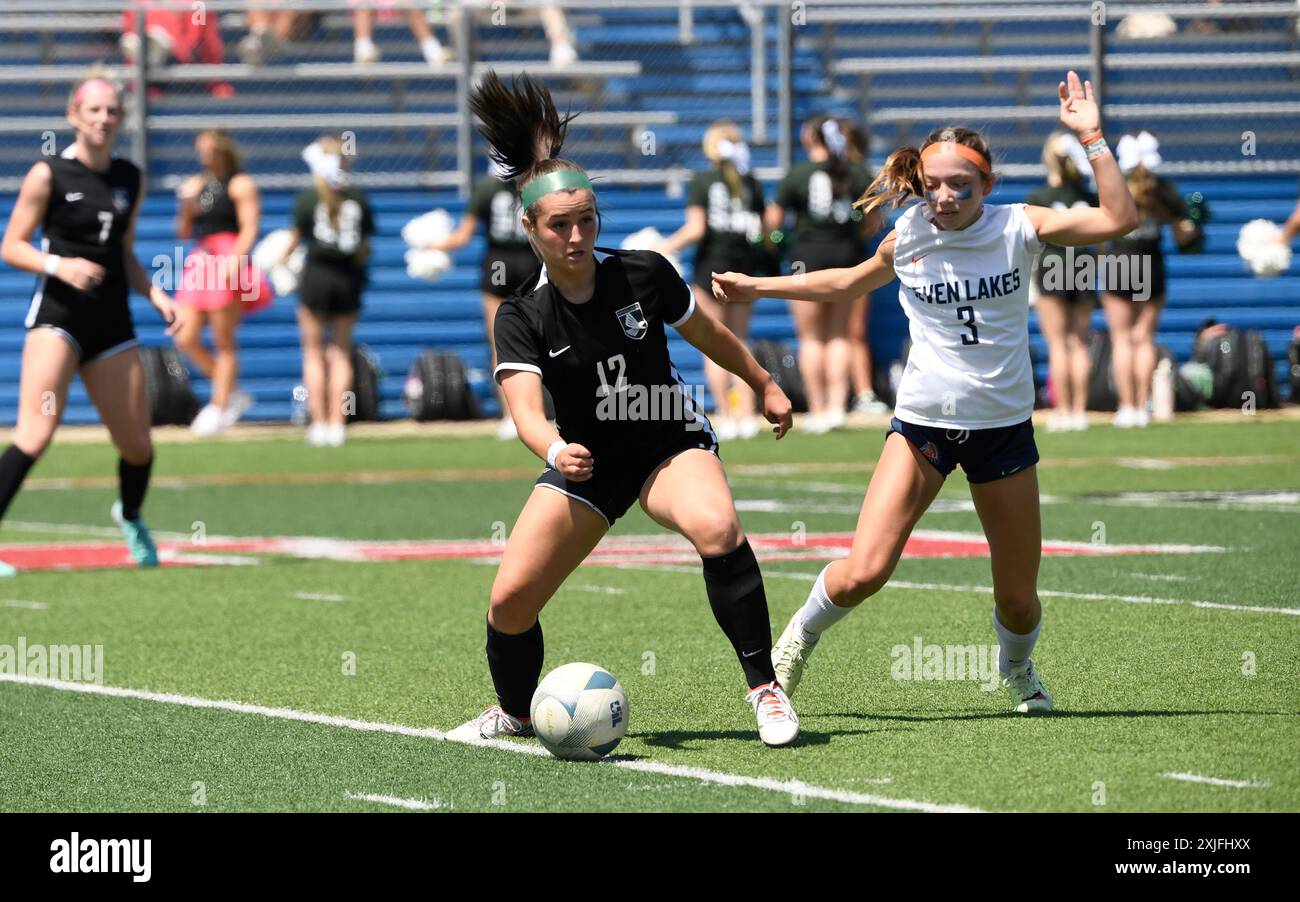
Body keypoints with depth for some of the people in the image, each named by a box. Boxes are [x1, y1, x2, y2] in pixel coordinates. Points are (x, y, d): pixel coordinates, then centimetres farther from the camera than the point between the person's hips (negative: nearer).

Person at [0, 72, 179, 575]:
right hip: (58, 316, -5)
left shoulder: (131, 180, 11)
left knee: (137, 445, 7)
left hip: (112, 323, 5)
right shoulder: (49, 175, -4)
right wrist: (59, 265, -20)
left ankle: (131, 517, 38)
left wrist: (157, 297, 6)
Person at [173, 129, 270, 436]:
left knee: (224, 342, -4)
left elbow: (249, 228, -9)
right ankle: (232, 395, 13)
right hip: (199, 261, 7)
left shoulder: (240, 185, -1)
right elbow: (183, 233, 20)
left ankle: (219, 408, 0)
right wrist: (186, 211, -1)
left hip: (229, 263, -7)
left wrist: (234, 263, -21)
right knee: (186, 338, -1)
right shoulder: (194, 185, 19)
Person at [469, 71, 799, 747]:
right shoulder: (523, 317, -13)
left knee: (716, 528, -35)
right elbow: (525, 408, -28)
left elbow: (707, 333, 8)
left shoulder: (644, 274, -12)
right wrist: (555, 451, -50)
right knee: (510, 600, -8)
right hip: (586, 461, 1)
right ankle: (514, 712, 24)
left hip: (672, 444, -1)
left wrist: (765, 386, 21)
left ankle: (765, 689, -27)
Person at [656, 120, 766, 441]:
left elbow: (695, 230, -14)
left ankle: (725, 417, -2)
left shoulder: (702, 182, -7)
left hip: (711, 264, -4)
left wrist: (665, 248, -3)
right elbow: (763, 230, 4)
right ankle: (747, 415, 5)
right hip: (743, 264, 4)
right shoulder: (751, 183, 4)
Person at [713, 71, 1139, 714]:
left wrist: (1092, 138, -23)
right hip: (922, 421, 0)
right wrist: (756, 288, 23)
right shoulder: (908, 239, -2)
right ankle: (801, 635, 16)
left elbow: (1119, 220, -16)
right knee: (863, 573, -16)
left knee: (1019, 599, 6)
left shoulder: (1020, 227, -6)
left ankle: (1017, 667, 41)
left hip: (1003, 427, 0)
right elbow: (848, 283, 19)